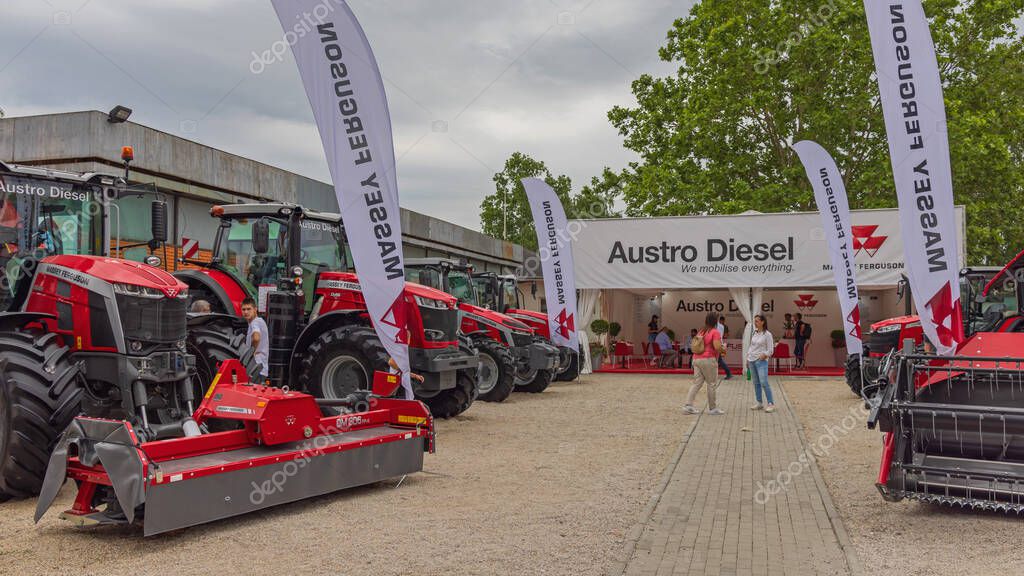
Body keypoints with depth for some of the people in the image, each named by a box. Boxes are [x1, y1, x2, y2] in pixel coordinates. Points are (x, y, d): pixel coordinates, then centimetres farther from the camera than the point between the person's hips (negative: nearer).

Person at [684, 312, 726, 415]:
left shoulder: (701, 332, 15)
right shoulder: (715, 332, -9)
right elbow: (717, 347, -19)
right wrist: (724, 348, 2)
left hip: (696, 359, 7)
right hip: (708, 360, -7)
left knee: (697, 383, 8)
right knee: (712, 384, 4)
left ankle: (688, 405, 1)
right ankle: (712, 408, 11)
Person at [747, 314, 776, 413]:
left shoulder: (767, 334, -6)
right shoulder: (754, 333, 13)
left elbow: (770, 350, -6)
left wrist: (764, 354, -22)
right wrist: (747, 359, 14)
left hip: (761, 361, -6)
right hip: (752, 360, 6)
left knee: (764, 383, -14)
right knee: (756, 383, 8)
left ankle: (771, 404, -9)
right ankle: (759, 403, 16)